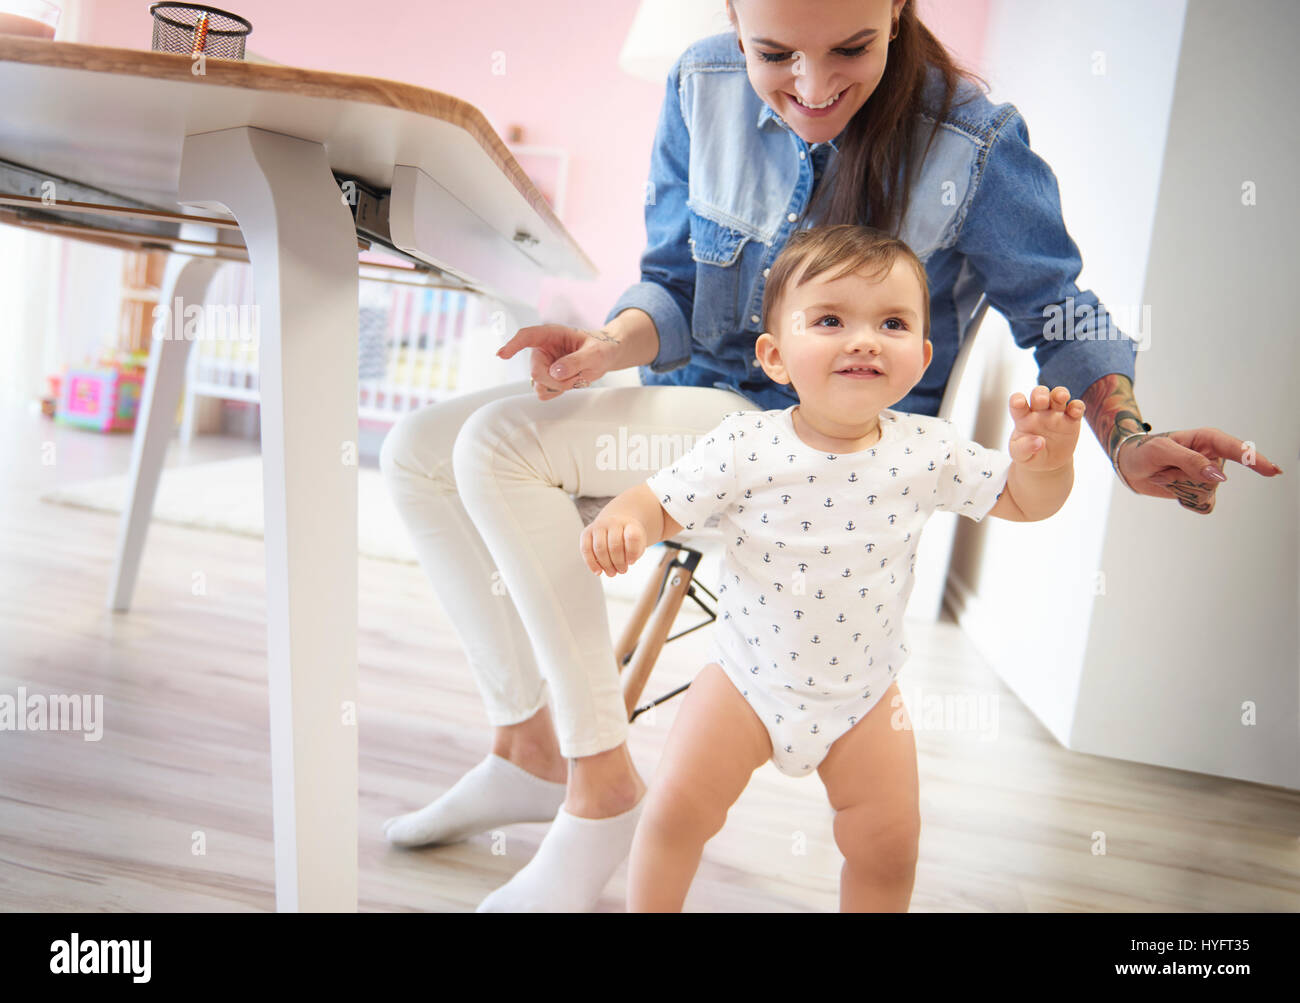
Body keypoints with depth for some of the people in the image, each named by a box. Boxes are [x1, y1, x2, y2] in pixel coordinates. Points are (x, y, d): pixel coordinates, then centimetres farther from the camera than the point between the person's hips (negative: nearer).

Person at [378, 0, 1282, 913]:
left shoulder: (972, 143, -15)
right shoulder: (703, 87, -3)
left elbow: (1059, 317, -3)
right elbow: (673, 287, 3)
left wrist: (1129, 439, -20)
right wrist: (611, 344, -19)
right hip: (692, 404, 7)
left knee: (501, 442, -24)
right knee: (419, 453, -4)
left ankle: (603, 787, -13)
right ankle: (528, 746, 5)